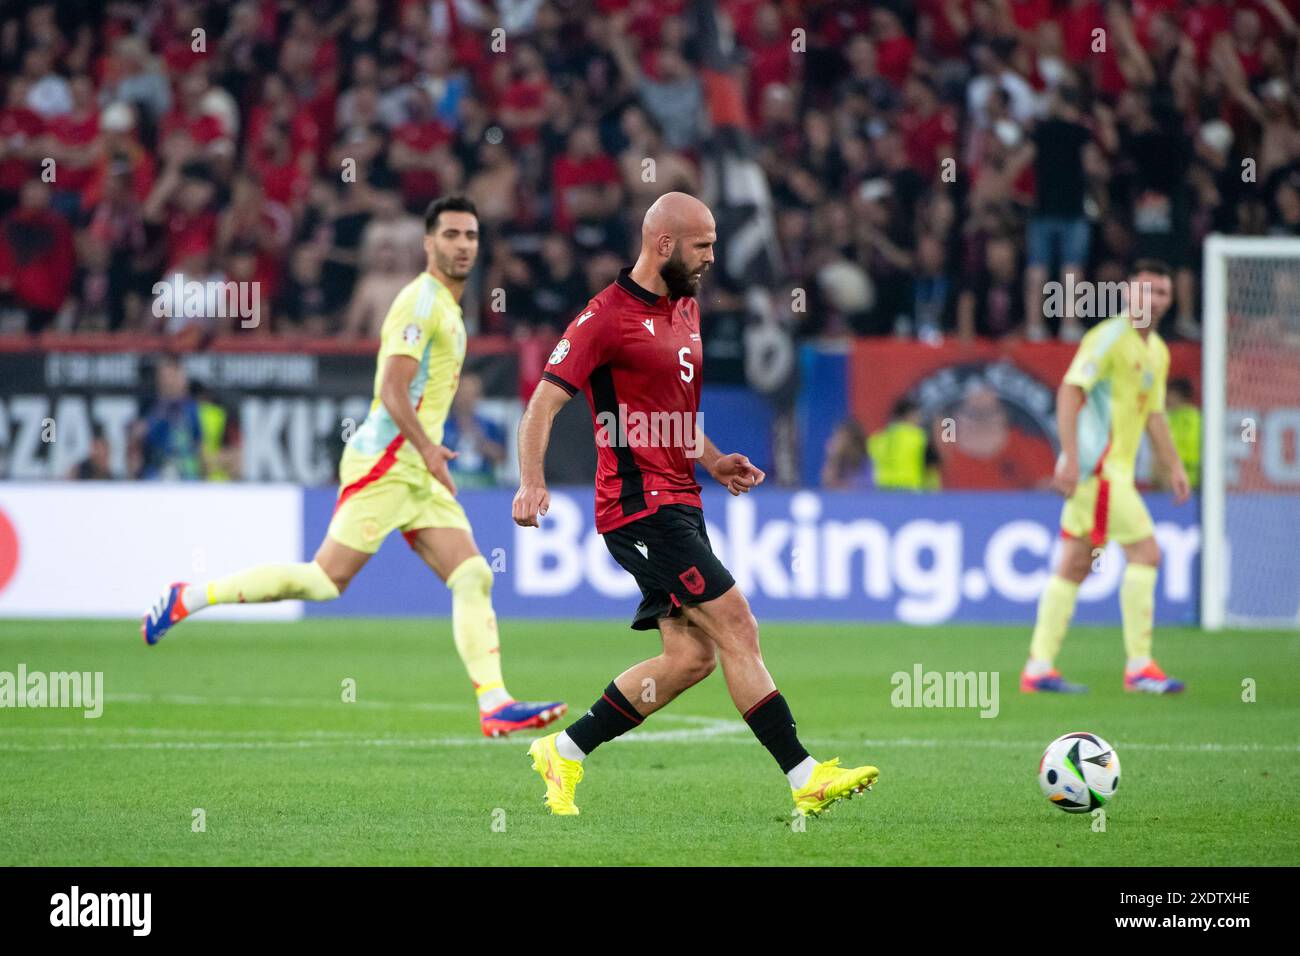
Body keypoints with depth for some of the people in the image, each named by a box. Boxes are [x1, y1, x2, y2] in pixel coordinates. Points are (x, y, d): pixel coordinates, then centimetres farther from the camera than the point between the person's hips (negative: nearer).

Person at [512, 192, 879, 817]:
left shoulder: (686, 309, 16)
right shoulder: (608, 316, -12)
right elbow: (544, 402, -14)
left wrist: (712, 461, 13)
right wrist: (532, 483, -28)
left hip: (678, 502, 10)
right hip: (642, 506, -10)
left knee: (691, 656, 6)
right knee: (736, 628, -12)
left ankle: (563, 752, 15)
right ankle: (804, 778, -11)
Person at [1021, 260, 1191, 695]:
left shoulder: (1157, 352, 17)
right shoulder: (1110, 338, -12)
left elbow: (1153, 414, 26)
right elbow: (1069, 390, -19)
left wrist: (1174, 466, 19)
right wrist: (1071, 457, -25)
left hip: (1116, 469, 9)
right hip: (1096, 466, -9)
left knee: (1075, 565, 9)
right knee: (1145, 551, -12)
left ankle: (1039, 668, 10)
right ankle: (1139, 666, -8)